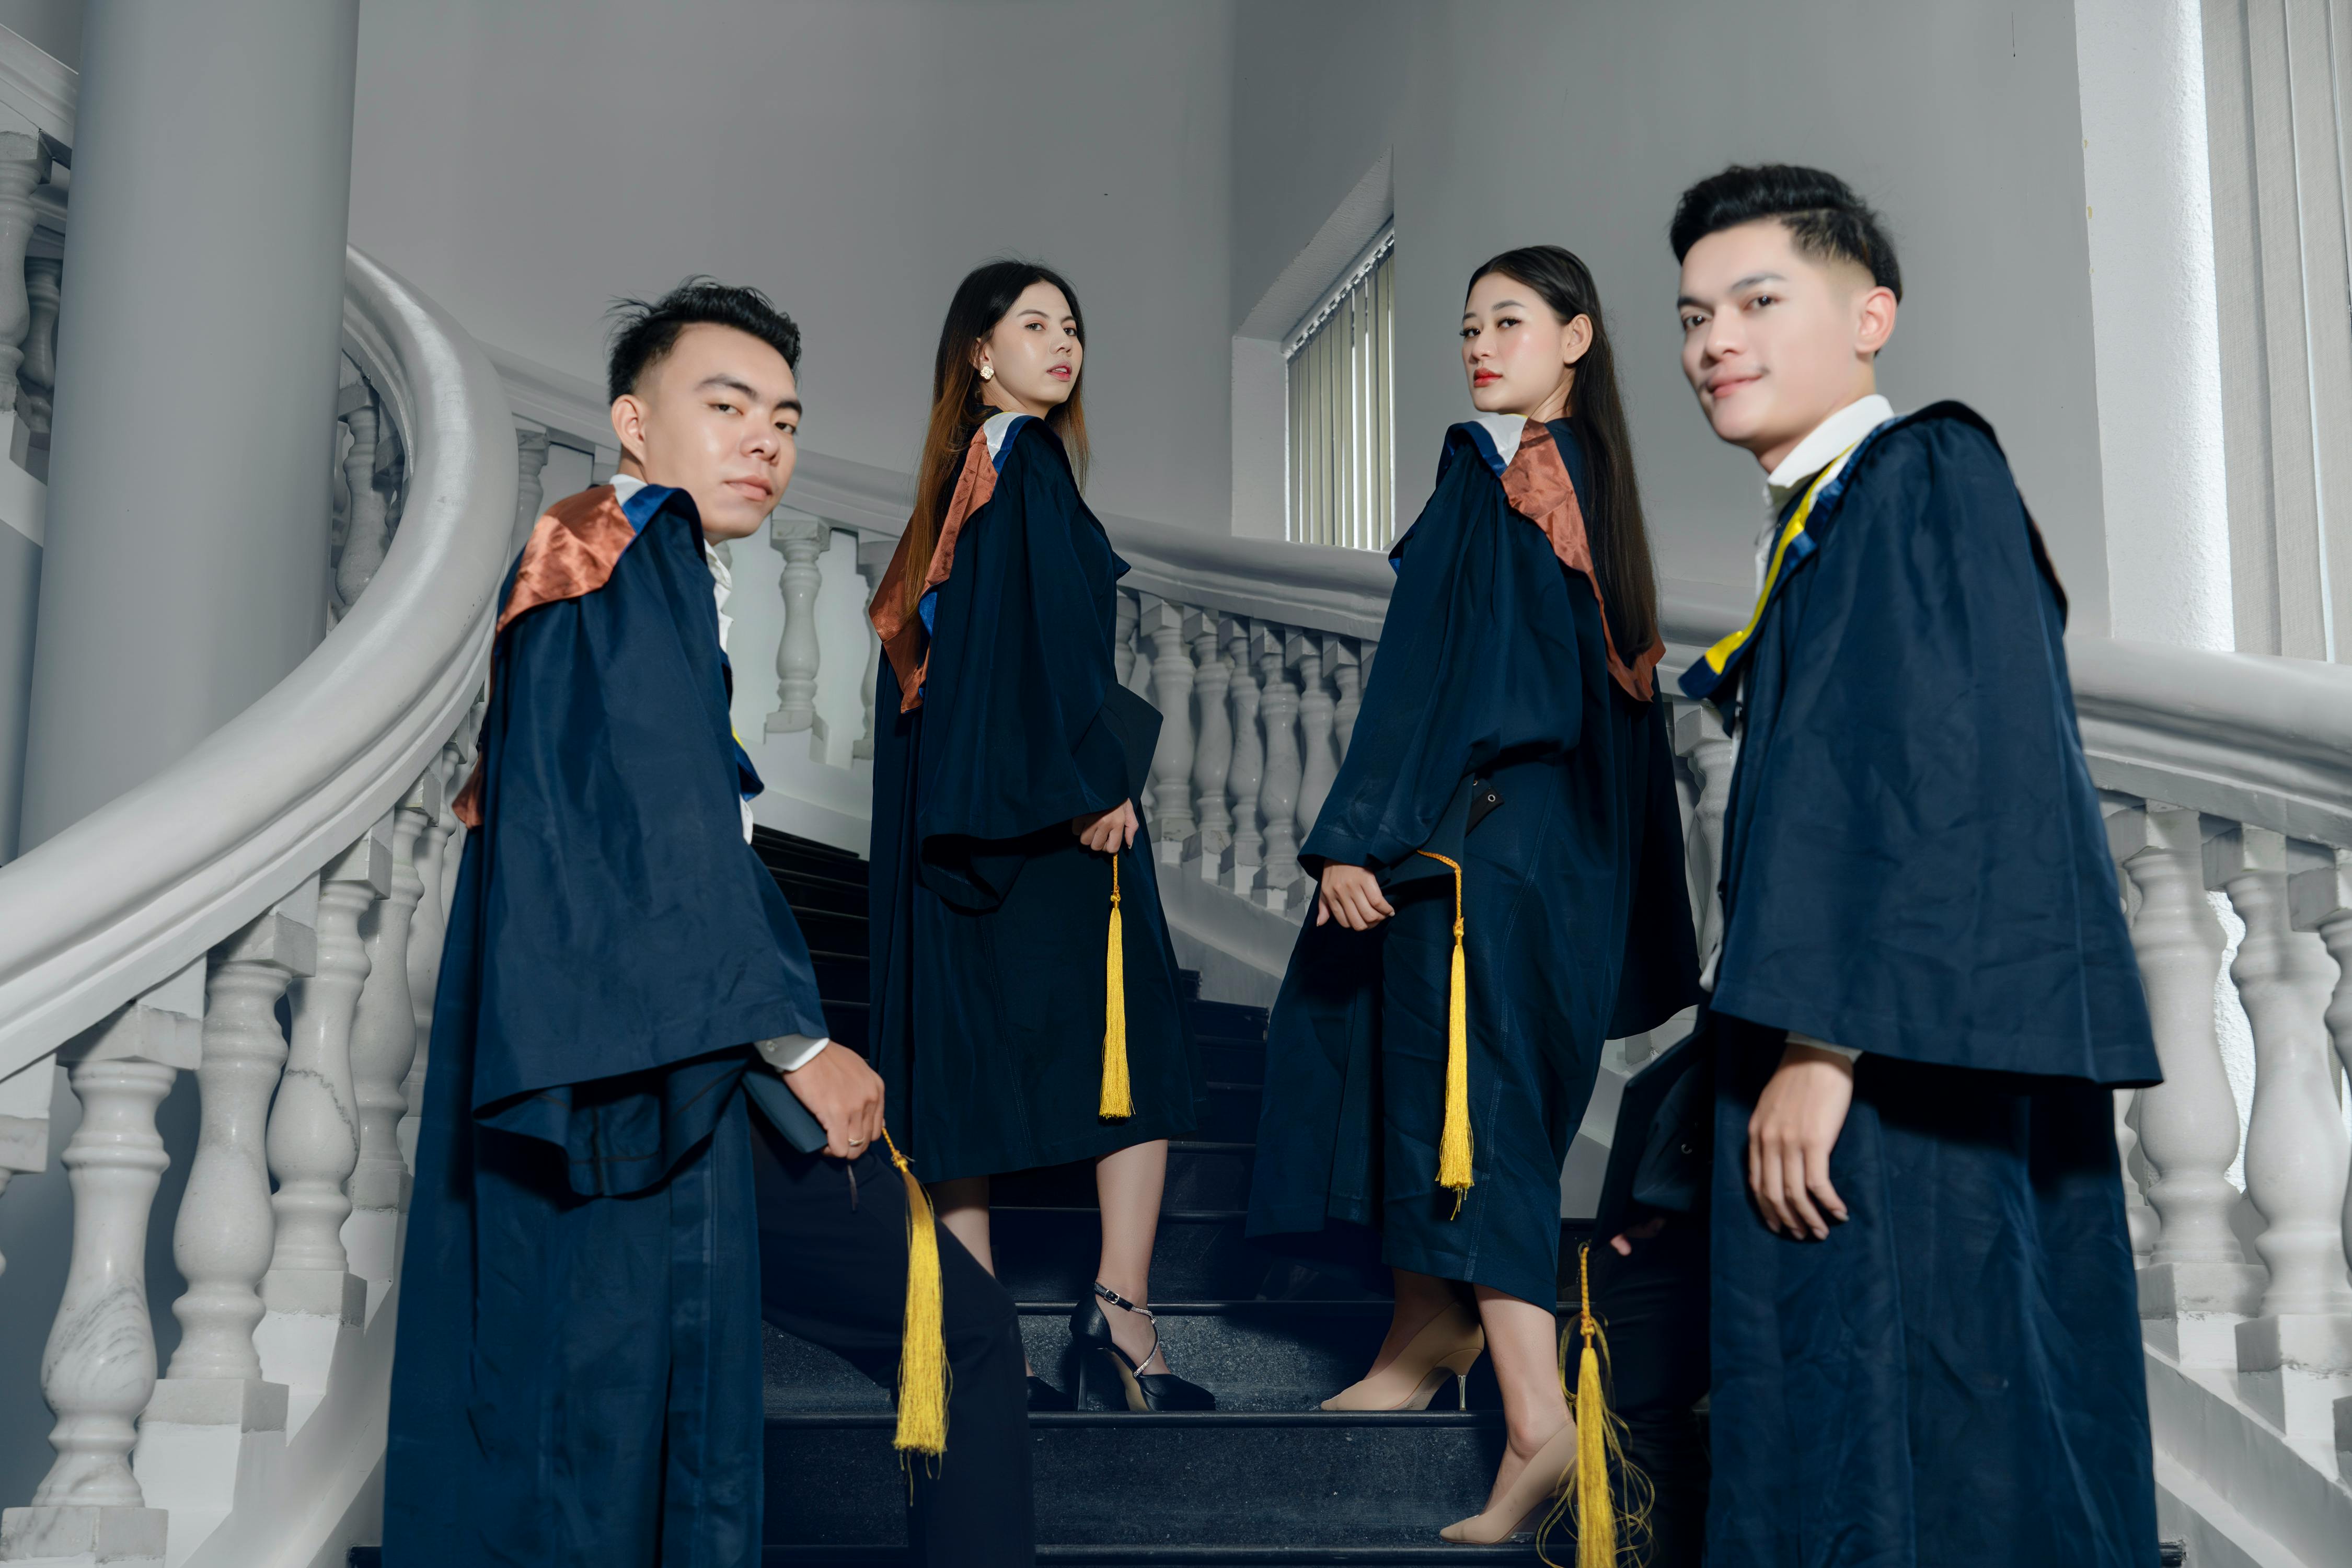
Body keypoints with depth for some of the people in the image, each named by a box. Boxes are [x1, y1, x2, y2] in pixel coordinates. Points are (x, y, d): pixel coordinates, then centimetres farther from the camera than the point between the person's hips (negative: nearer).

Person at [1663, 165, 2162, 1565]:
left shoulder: (1922, 478, -7)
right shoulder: (1817, 524, 20)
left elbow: (1936, 776, -19)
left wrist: (1824, 1043, -23)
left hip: (1914, 1090, -10)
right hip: (1850, 1078, 10)